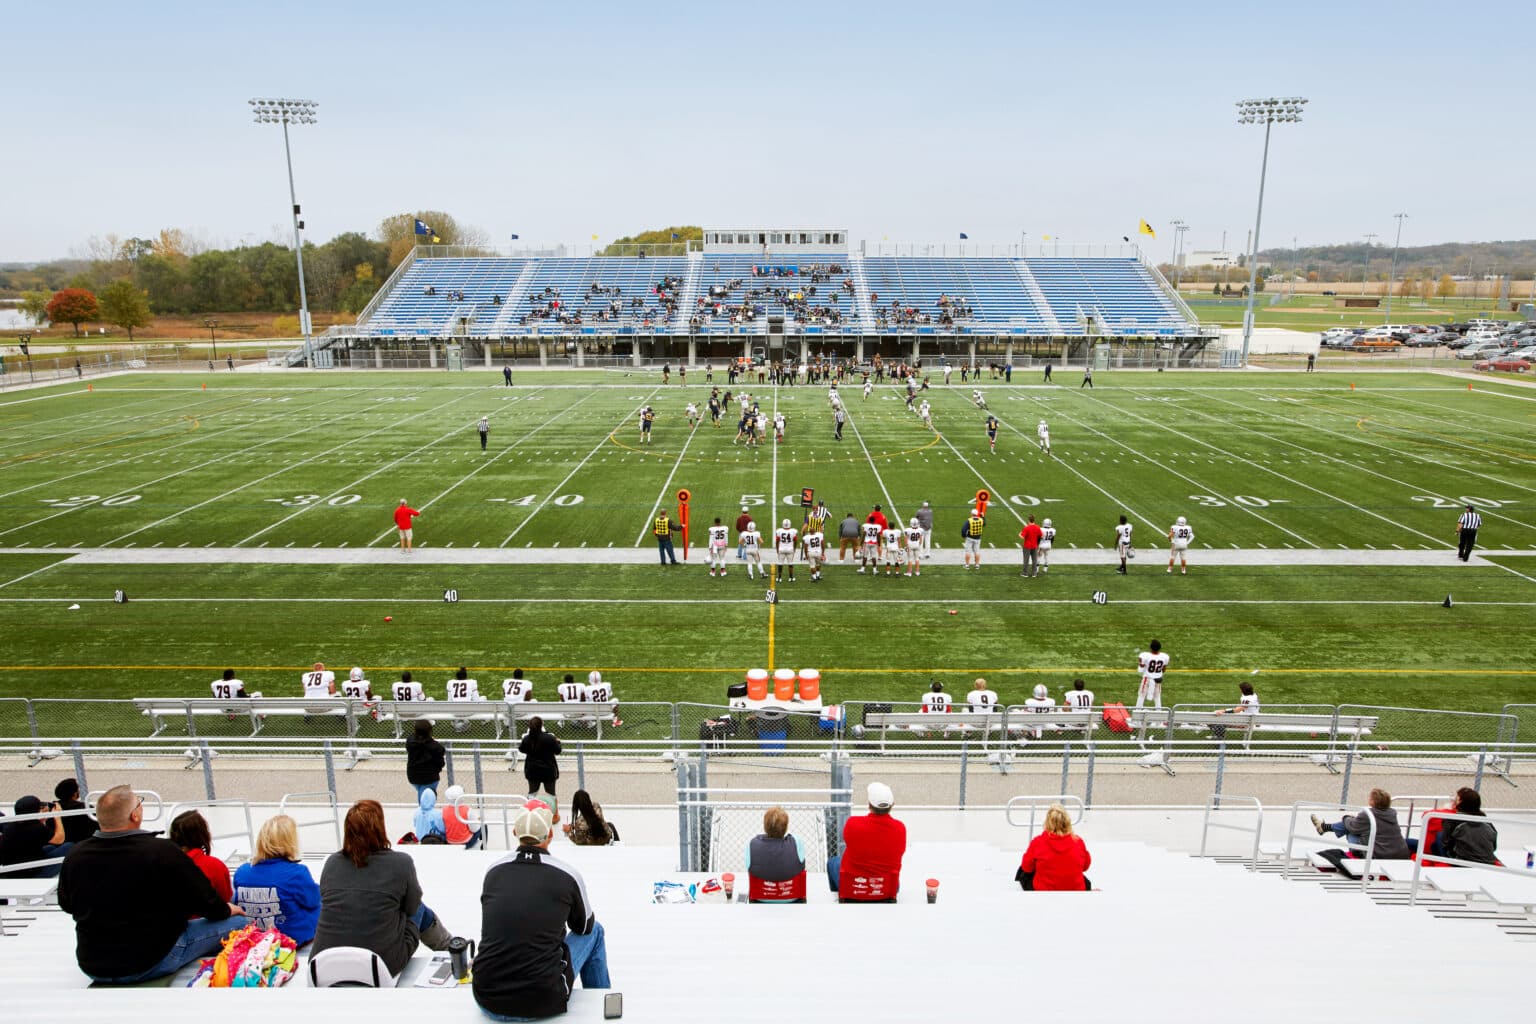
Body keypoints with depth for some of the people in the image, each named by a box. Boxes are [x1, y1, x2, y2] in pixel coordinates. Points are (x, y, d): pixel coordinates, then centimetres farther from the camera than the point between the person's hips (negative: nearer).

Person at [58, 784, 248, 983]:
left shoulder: (75, 856, -7)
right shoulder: (162, 851, -22)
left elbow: (66, 905, 13)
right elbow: (204, 900, -14)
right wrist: (226, 910, 8)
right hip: (150, 964, -7)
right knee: (237, 923, 4)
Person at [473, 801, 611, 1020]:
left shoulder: (493, 871, 1)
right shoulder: (568, 874, -7)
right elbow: (584, 926, 13)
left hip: (487, 1001, 4)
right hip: (544, 1003, -3)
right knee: (594, 931, 20)